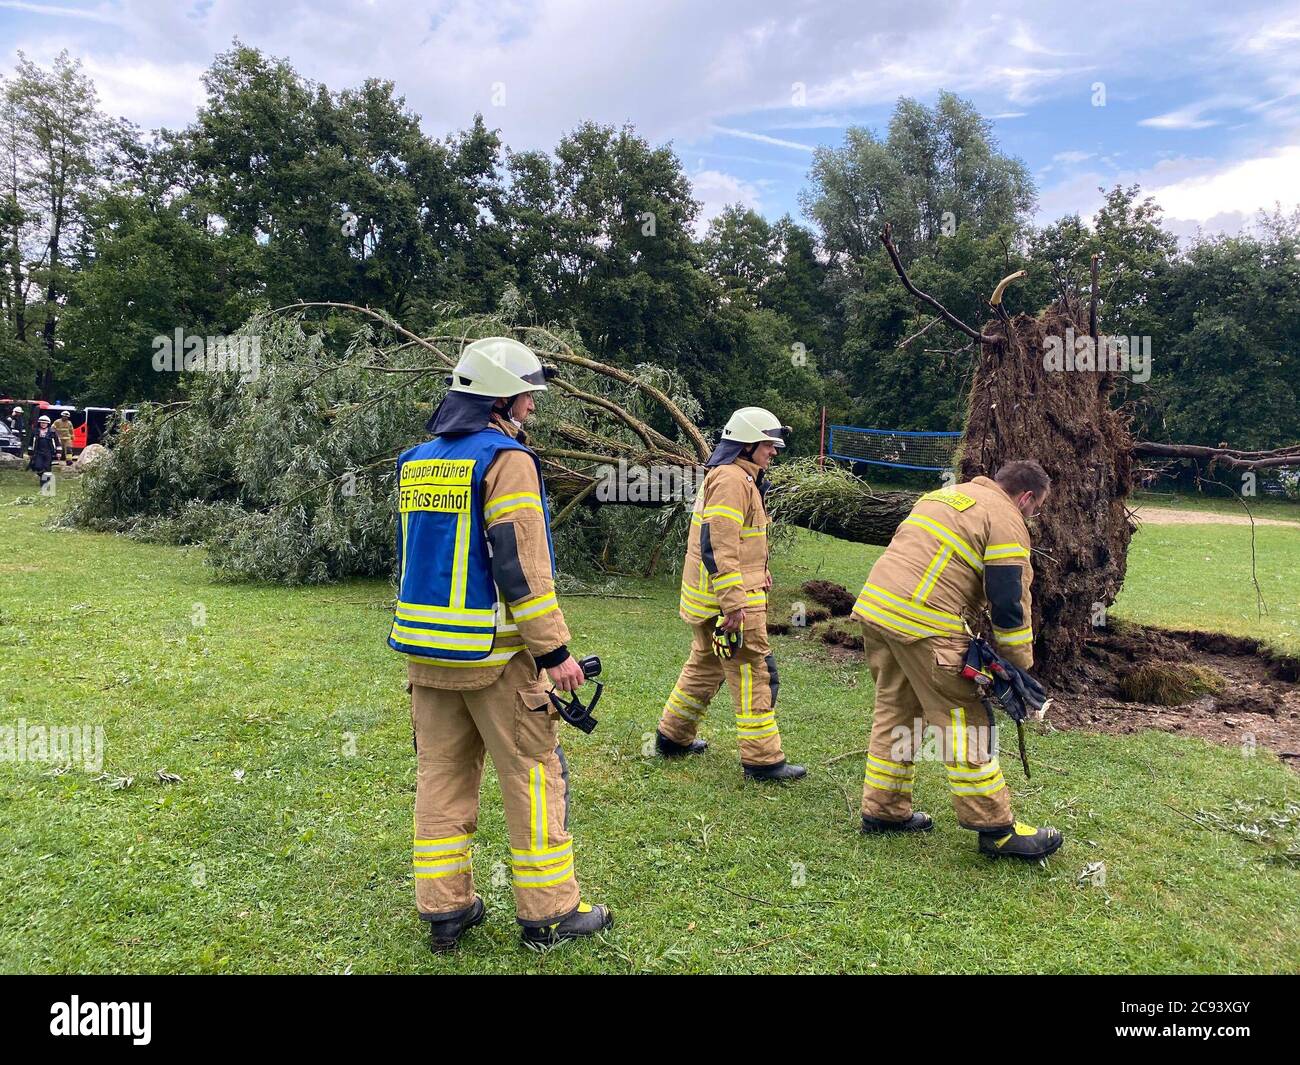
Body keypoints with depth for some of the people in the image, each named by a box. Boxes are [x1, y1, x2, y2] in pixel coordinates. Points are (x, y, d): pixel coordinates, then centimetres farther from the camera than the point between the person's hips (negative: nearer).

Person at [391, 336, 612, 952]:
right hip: (491, 651, -7)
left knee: (442, 773, 14)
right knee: (534, 775, 4)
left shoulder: (416, 461, 13)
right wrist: (554, 651, -14)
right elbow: (520, 564, -18)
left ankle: (444, 909, 22)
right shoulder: (505, 459, -12)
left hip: (424, 647, 8)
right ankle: (549, 912, 13)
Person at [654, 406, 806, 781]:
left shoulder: (739, 478, 17)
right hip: (727, 598, -11)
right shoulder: (731, 480, -18)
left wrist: (758, 574, 24)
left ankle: (673, 737, 32)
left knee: (706, 666, 21)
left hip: (712, 598, 11)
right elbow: (717, 546, -25)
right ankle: (762, 760, 3)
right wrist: (734, 605, -25)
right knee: (755, 674, -4)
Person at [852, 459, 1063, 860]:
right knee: (964, 720, 0)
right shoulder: (1005, 519, 0)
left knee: (895, 710, 18)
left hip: (874, 604, 8)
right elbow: (1010, 602, -6)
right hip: (921, 622, -8)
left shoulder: (947, 495, 25)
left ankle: (883, 811, 27)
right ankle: (996, 830, 8)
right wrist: (1021, 669, 5)